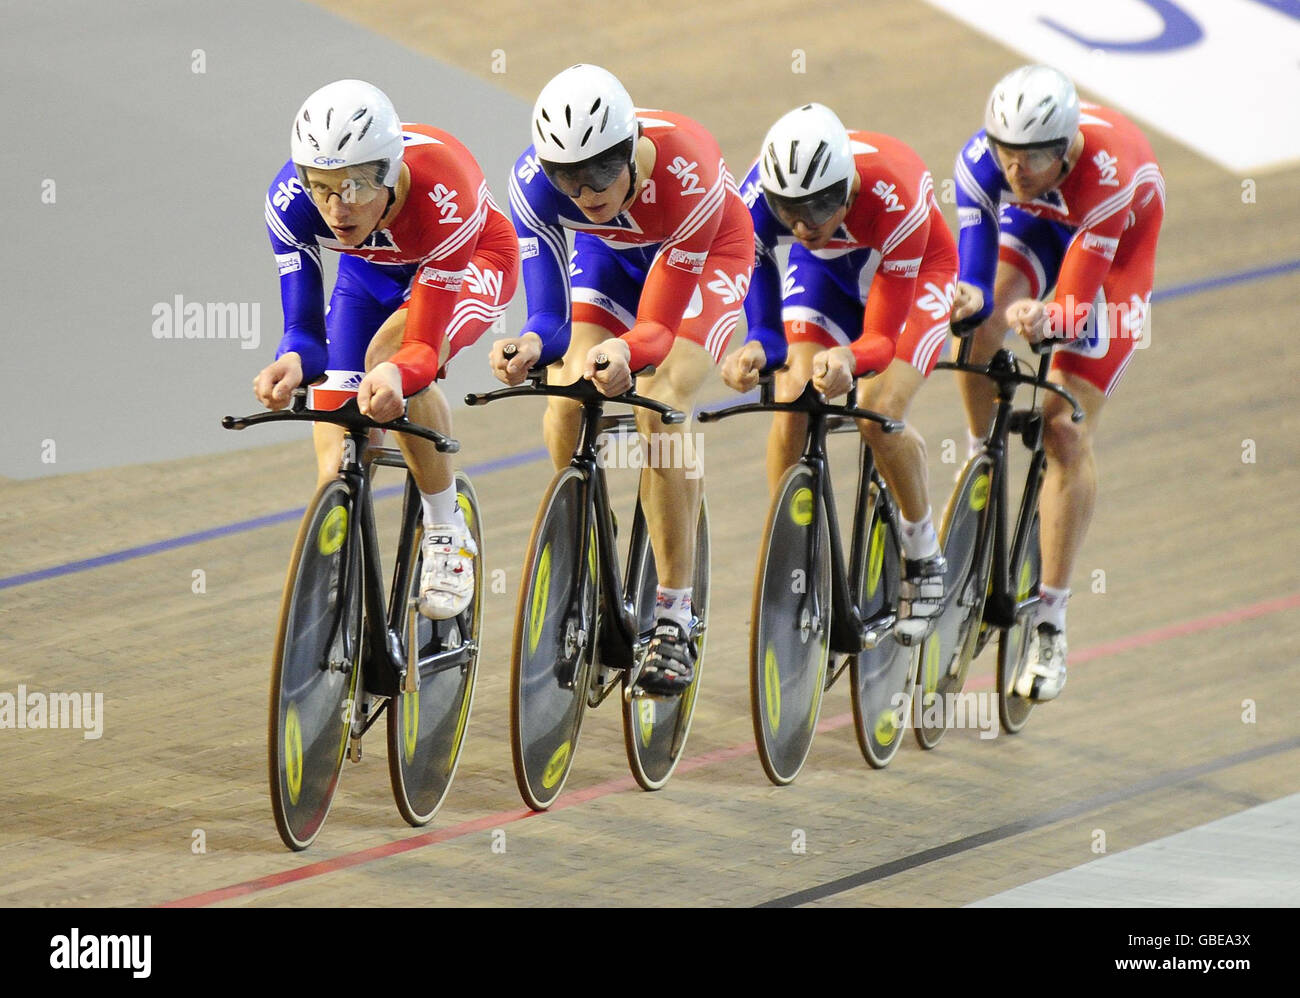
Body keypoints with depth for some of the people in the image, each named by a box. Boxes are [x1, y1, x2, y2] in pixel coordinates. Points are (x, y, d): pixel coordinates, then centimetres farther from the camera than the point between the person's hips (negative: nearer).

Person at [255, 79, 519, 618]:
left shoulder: (441, 195, -41)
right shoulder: (289, 199, -33)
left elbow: (424, 347, -40)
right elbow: (304, 327, -29)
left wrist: (397, 373, -63)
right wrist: (292, 365, -52)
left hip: (471, 265, -4)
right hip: (372, 271, 4)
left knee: (387, 354, -36)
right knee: (336, 476, -8)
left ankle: (448, 535, -18)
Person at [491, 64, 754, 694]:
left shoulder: (686, 173, -41)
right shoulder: (533, 182, -33)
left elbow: (660, 325, -36)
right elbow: (549, 313, -28)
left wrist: (627, 353, -57)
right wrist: (531, 346, -51)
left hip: (707, 256, -3)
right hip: (609, 255, 3)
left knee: (659, 409, -23)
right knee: (567, 412, -16)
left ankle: (674, 622, -18)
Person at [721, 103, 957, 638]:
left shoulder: (892, 198, -41)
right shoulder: (759, 196, -33)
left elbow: (882, 336, -36)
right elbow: (763, 322, -28)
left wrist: (848, 358, -58)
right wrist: (752, 351, -51)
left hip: (915, 273, -3)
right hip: (824, 271, 3)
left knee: (877, 415, -23)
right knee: (791, 408, -18)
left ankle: (924, 558, 2)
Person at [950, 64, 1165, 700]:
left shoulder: (1108, 174, -41)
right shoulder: (982, 159, -32)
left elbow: (1075, 301, -40)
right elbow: (972, 267, -31)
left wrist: (1044, 321, -61)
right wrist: (968, 299, -53)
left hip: (1114, 246, -4)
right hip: (1037, 224, 4)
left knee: (1067, 432, -12)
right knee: (979, 328, -26)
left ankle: (1050, 624, -6)